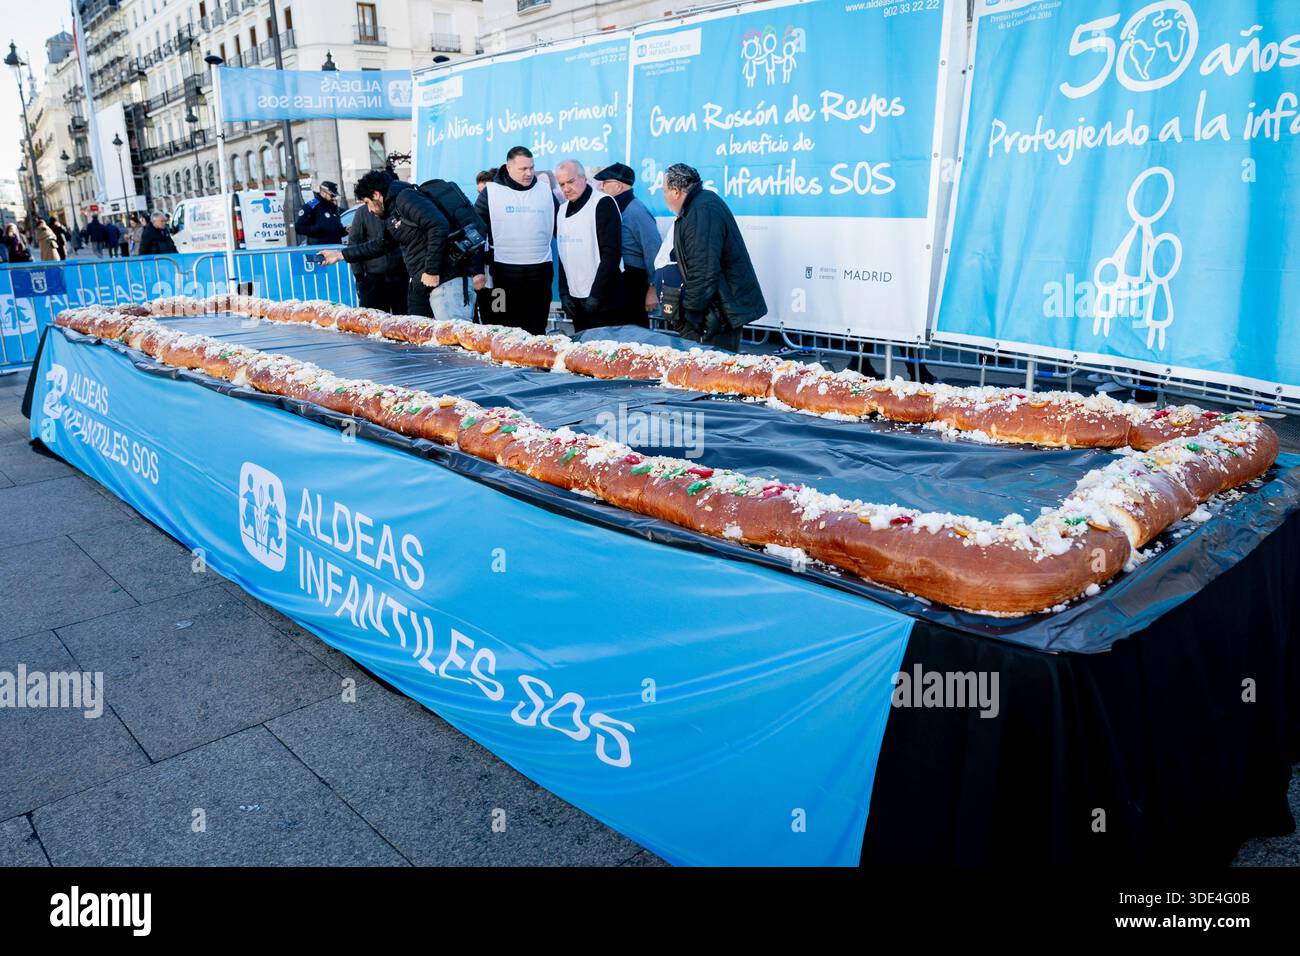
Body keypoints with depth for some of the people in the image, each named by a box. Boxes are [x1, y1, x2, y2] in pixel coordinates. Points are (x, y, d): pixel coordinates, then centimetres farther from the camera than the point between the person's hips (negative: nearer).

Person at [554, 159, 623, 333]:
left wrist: (596, 295, -19)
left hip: (604, 301, -7)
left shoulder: (603, 203, -8)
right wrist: (564, 293, 8)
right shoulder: (563, 209, 14)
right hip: (575, 300, 7)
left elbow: (612, 253, -15)